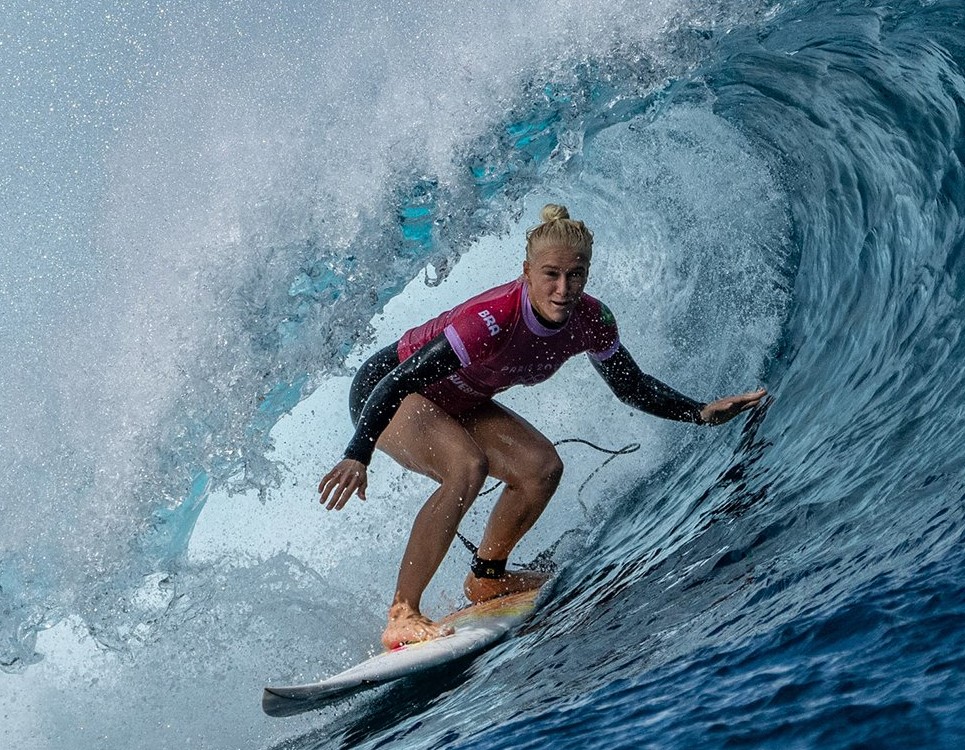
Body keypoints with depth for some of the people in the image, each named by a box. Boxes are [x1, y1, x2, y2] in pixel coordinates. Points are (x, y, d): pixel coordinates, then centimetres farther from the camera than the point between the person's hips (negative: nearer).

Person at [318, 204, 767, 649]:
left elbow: (631, 387, -1)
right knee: (467, 466, -32)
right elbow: (400, 382, -37)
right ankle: (401, 618, -25)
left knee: (542, 468, -10)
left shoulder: (590, 321, -17)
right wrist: (358, 455, -45)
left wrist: (702, 413, -11)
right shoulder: (493, 319, -37)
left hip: (454, 403, 7)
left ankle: (487, 579, 13)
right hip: (385, 389, -7)